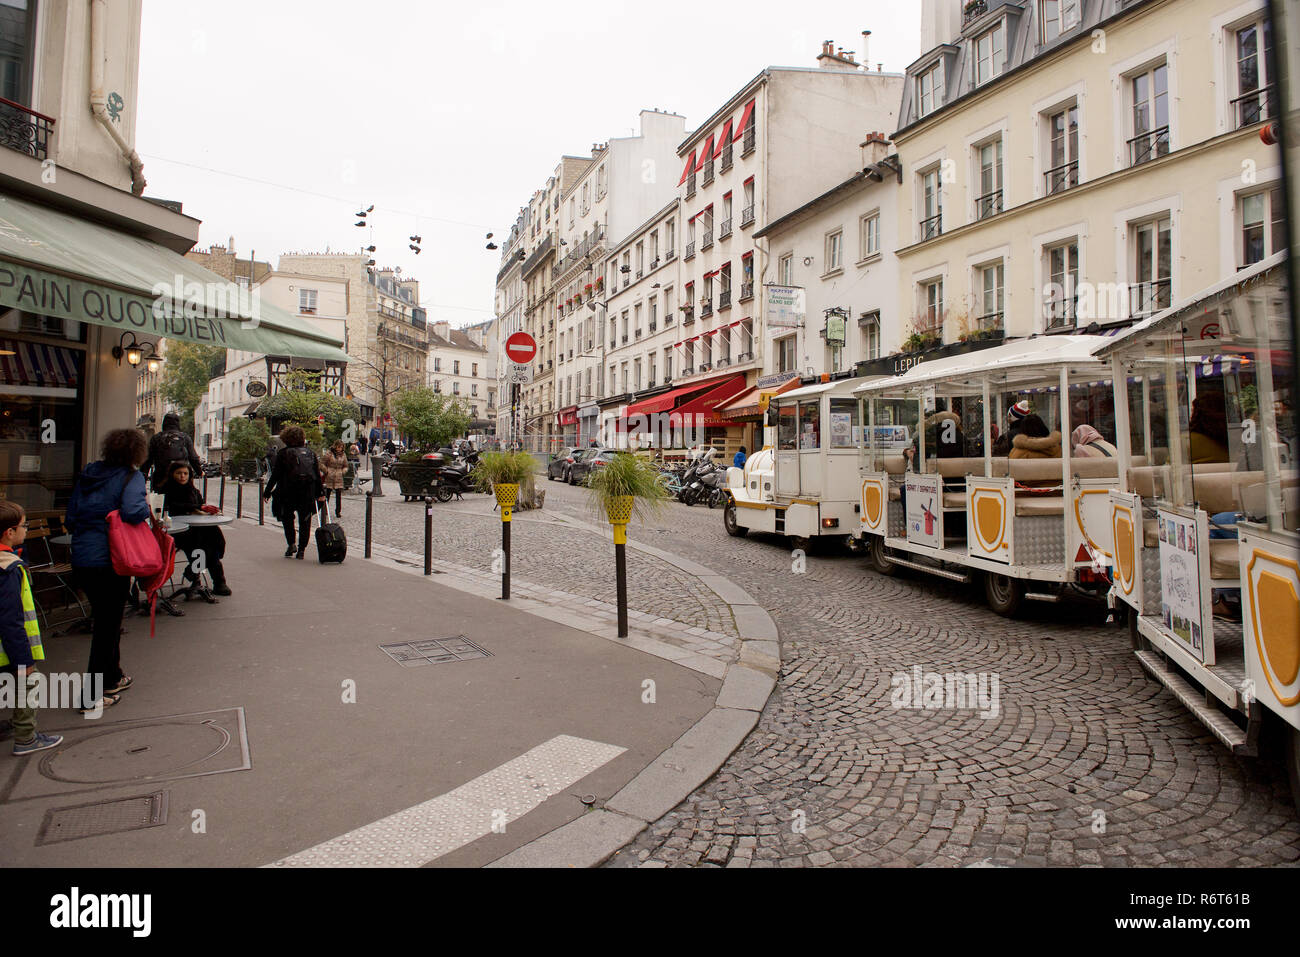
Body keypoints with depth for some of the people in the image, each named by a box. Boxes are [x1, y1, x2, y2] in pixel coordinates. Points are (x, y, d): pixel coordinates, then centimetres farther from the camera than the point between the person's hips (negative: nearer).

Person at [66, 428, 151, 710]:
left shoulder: (87, 474, 11)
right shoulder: (131, 477, -10)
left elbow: (70, 519, 12)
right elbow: (132, 512, -26)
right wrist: (146, 506, -6)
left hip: (80, 561, 7)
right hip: (109, 562, -7)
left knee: (105, 620, 21)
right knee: (108, 625, 4)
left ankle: (112, 677, 35)